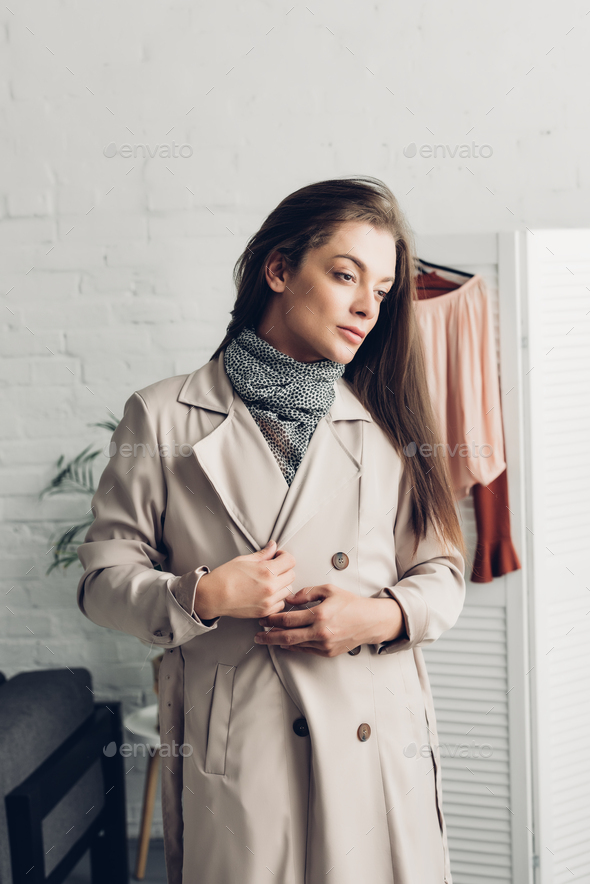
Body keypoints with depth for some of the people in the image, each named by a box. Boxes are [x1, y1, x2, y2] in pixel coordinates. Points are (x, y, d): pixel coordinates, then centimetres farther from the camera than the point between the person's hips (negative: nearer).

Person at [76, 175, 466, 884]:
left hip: (378, 747, 3)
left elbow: (442, 573, 9)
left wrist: (382, 615, -11)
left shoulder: (387, 425, 8)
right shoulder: (162, 418, 0)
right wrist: (202, 596, -16)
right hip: (232, 758, -2)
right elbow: (104, 575, 2)